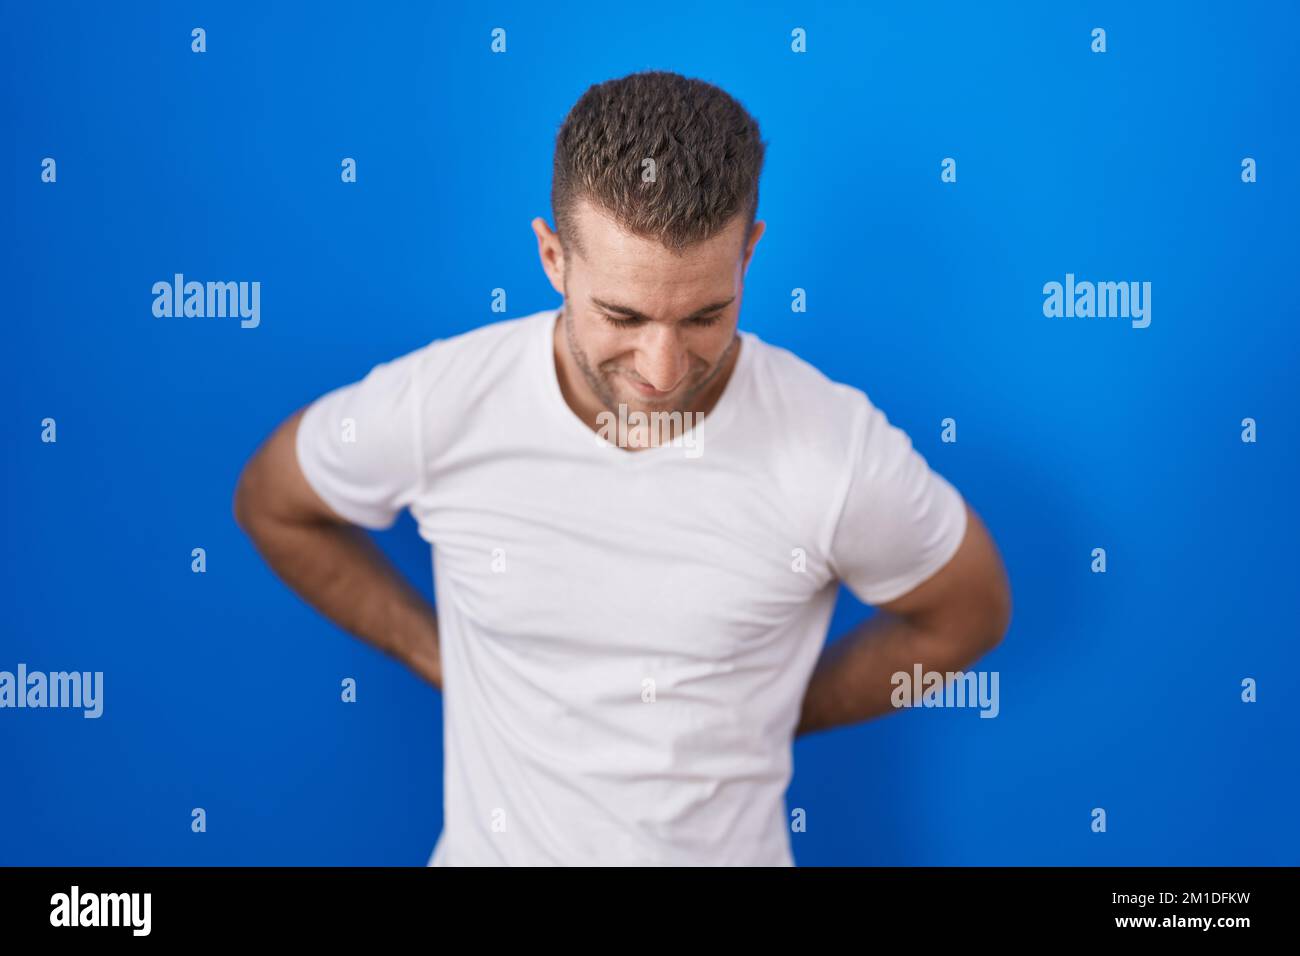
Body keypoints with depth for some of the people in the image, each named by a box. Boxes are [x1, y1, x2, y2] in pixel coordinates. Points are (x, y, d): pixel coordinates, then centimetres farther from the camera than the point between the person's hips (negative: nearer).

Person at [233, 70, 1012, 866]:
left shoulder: (840, 453, -24)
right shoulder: (432, 409, -21)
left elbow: (965, 617, -4)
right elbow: (272, 506, 0)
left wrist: (764, 716, -3)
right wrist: (441, 660, -3)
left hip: (727, 847, 0)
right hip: (492, 845, 1)